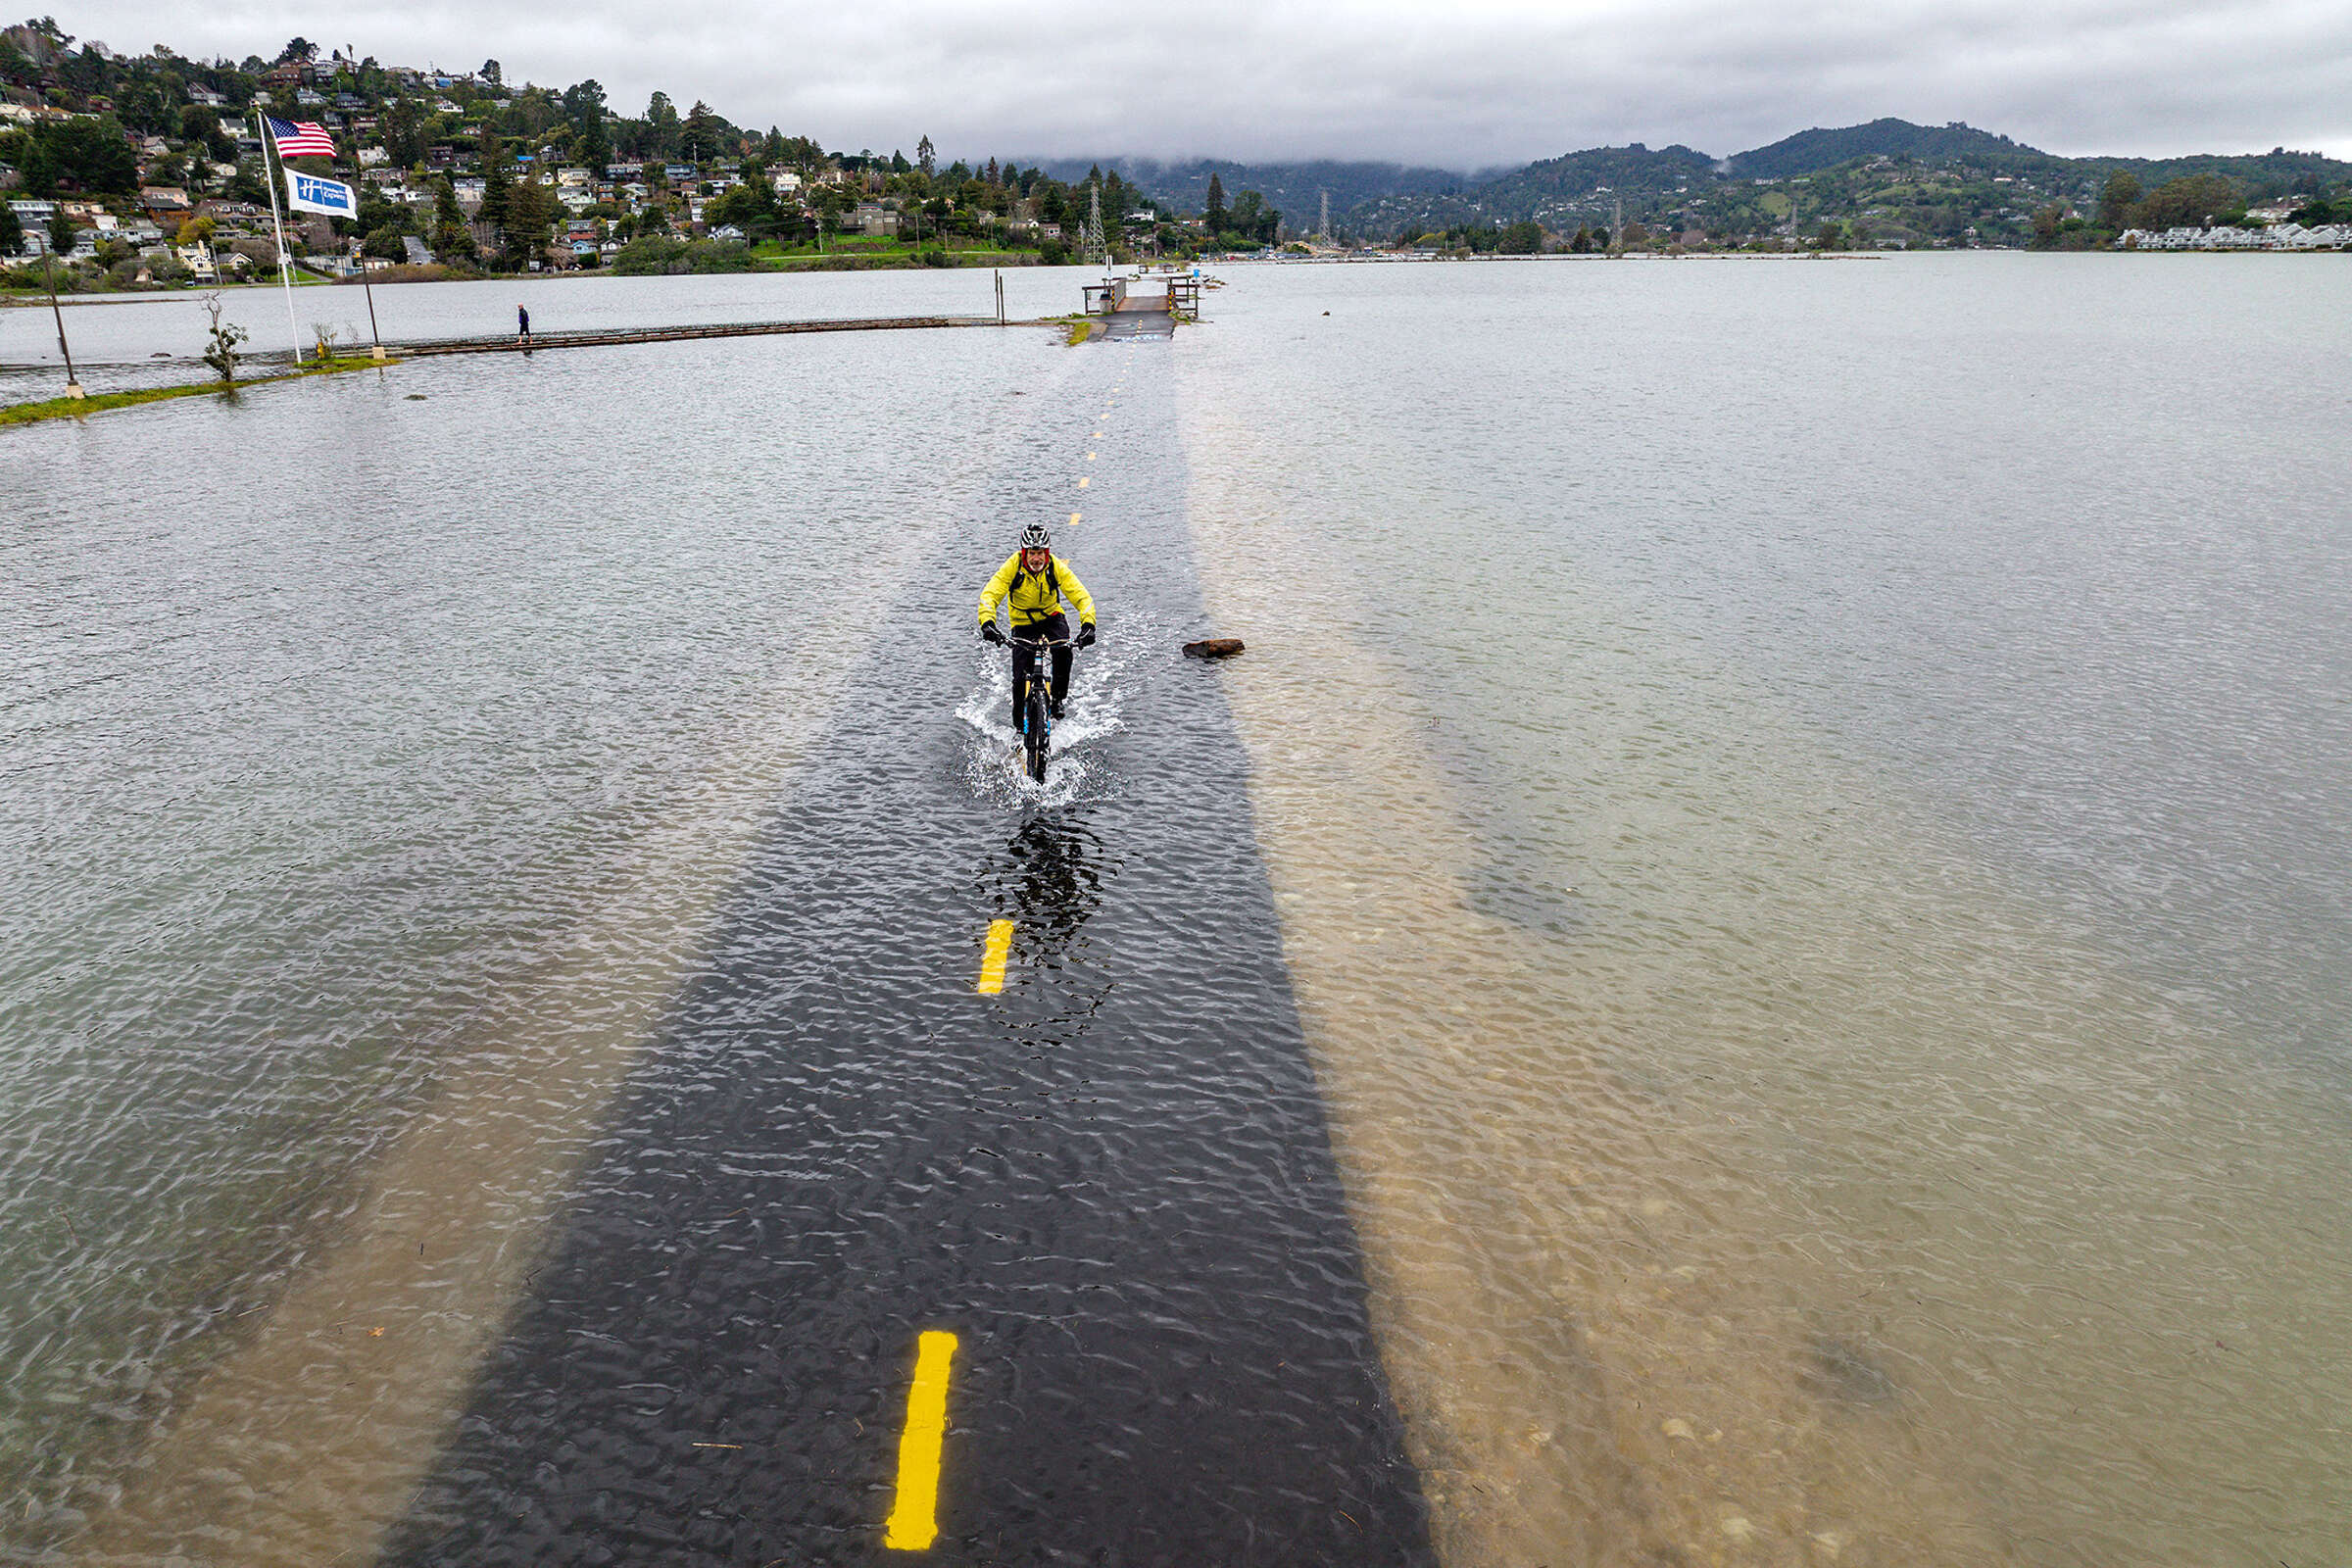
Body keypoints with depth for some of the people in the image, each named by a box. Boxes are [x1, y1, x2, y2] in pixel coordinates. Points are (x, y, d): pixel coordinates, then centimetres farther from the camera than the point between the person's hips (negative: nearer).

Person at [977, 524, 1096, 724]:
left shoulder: (1056, 567, -20)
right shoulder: (1013, 566, -22)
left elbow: (1081, 596, -26)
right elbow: (989, 595, -30)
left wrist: (1088, 624, -44)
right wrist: (987, 623, -48)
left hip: (1051, 617, 1)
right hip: (1023, 623, 0)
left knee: (1063, 649, -31)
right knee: (1021, 679, -9)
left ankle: (1057, 698, -7)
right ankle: (1019, 726, 14)